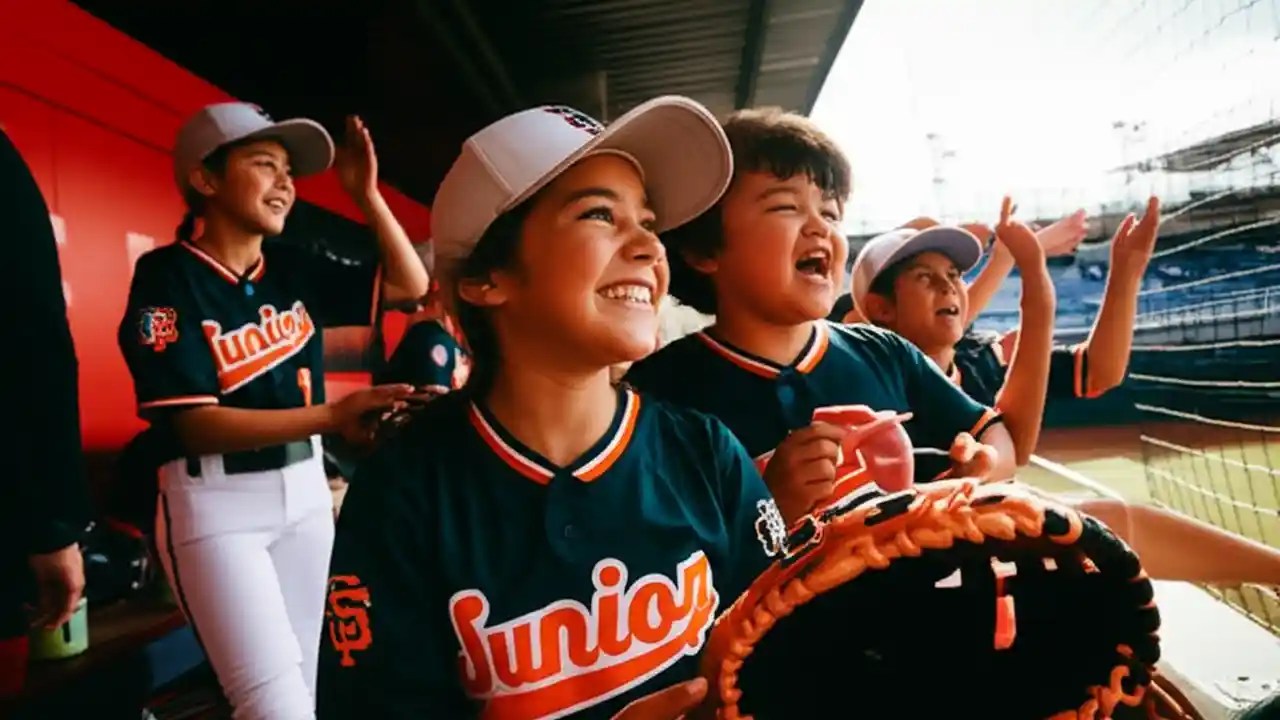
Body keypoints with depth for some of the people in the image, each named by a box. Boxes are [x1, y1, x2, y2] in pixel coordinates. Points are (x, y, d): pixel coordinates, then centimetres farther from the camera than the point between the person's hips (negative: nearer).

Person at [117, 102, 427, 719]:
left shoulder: (293, 269, 3)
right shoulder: (167, 277, -12)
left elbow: (410, 285, 5)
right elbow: (196, 426, -20)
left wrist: (366, 196, -5)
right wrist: (332, 416, -32)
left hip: (305, 487, 6)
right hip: (215, 505, -5)